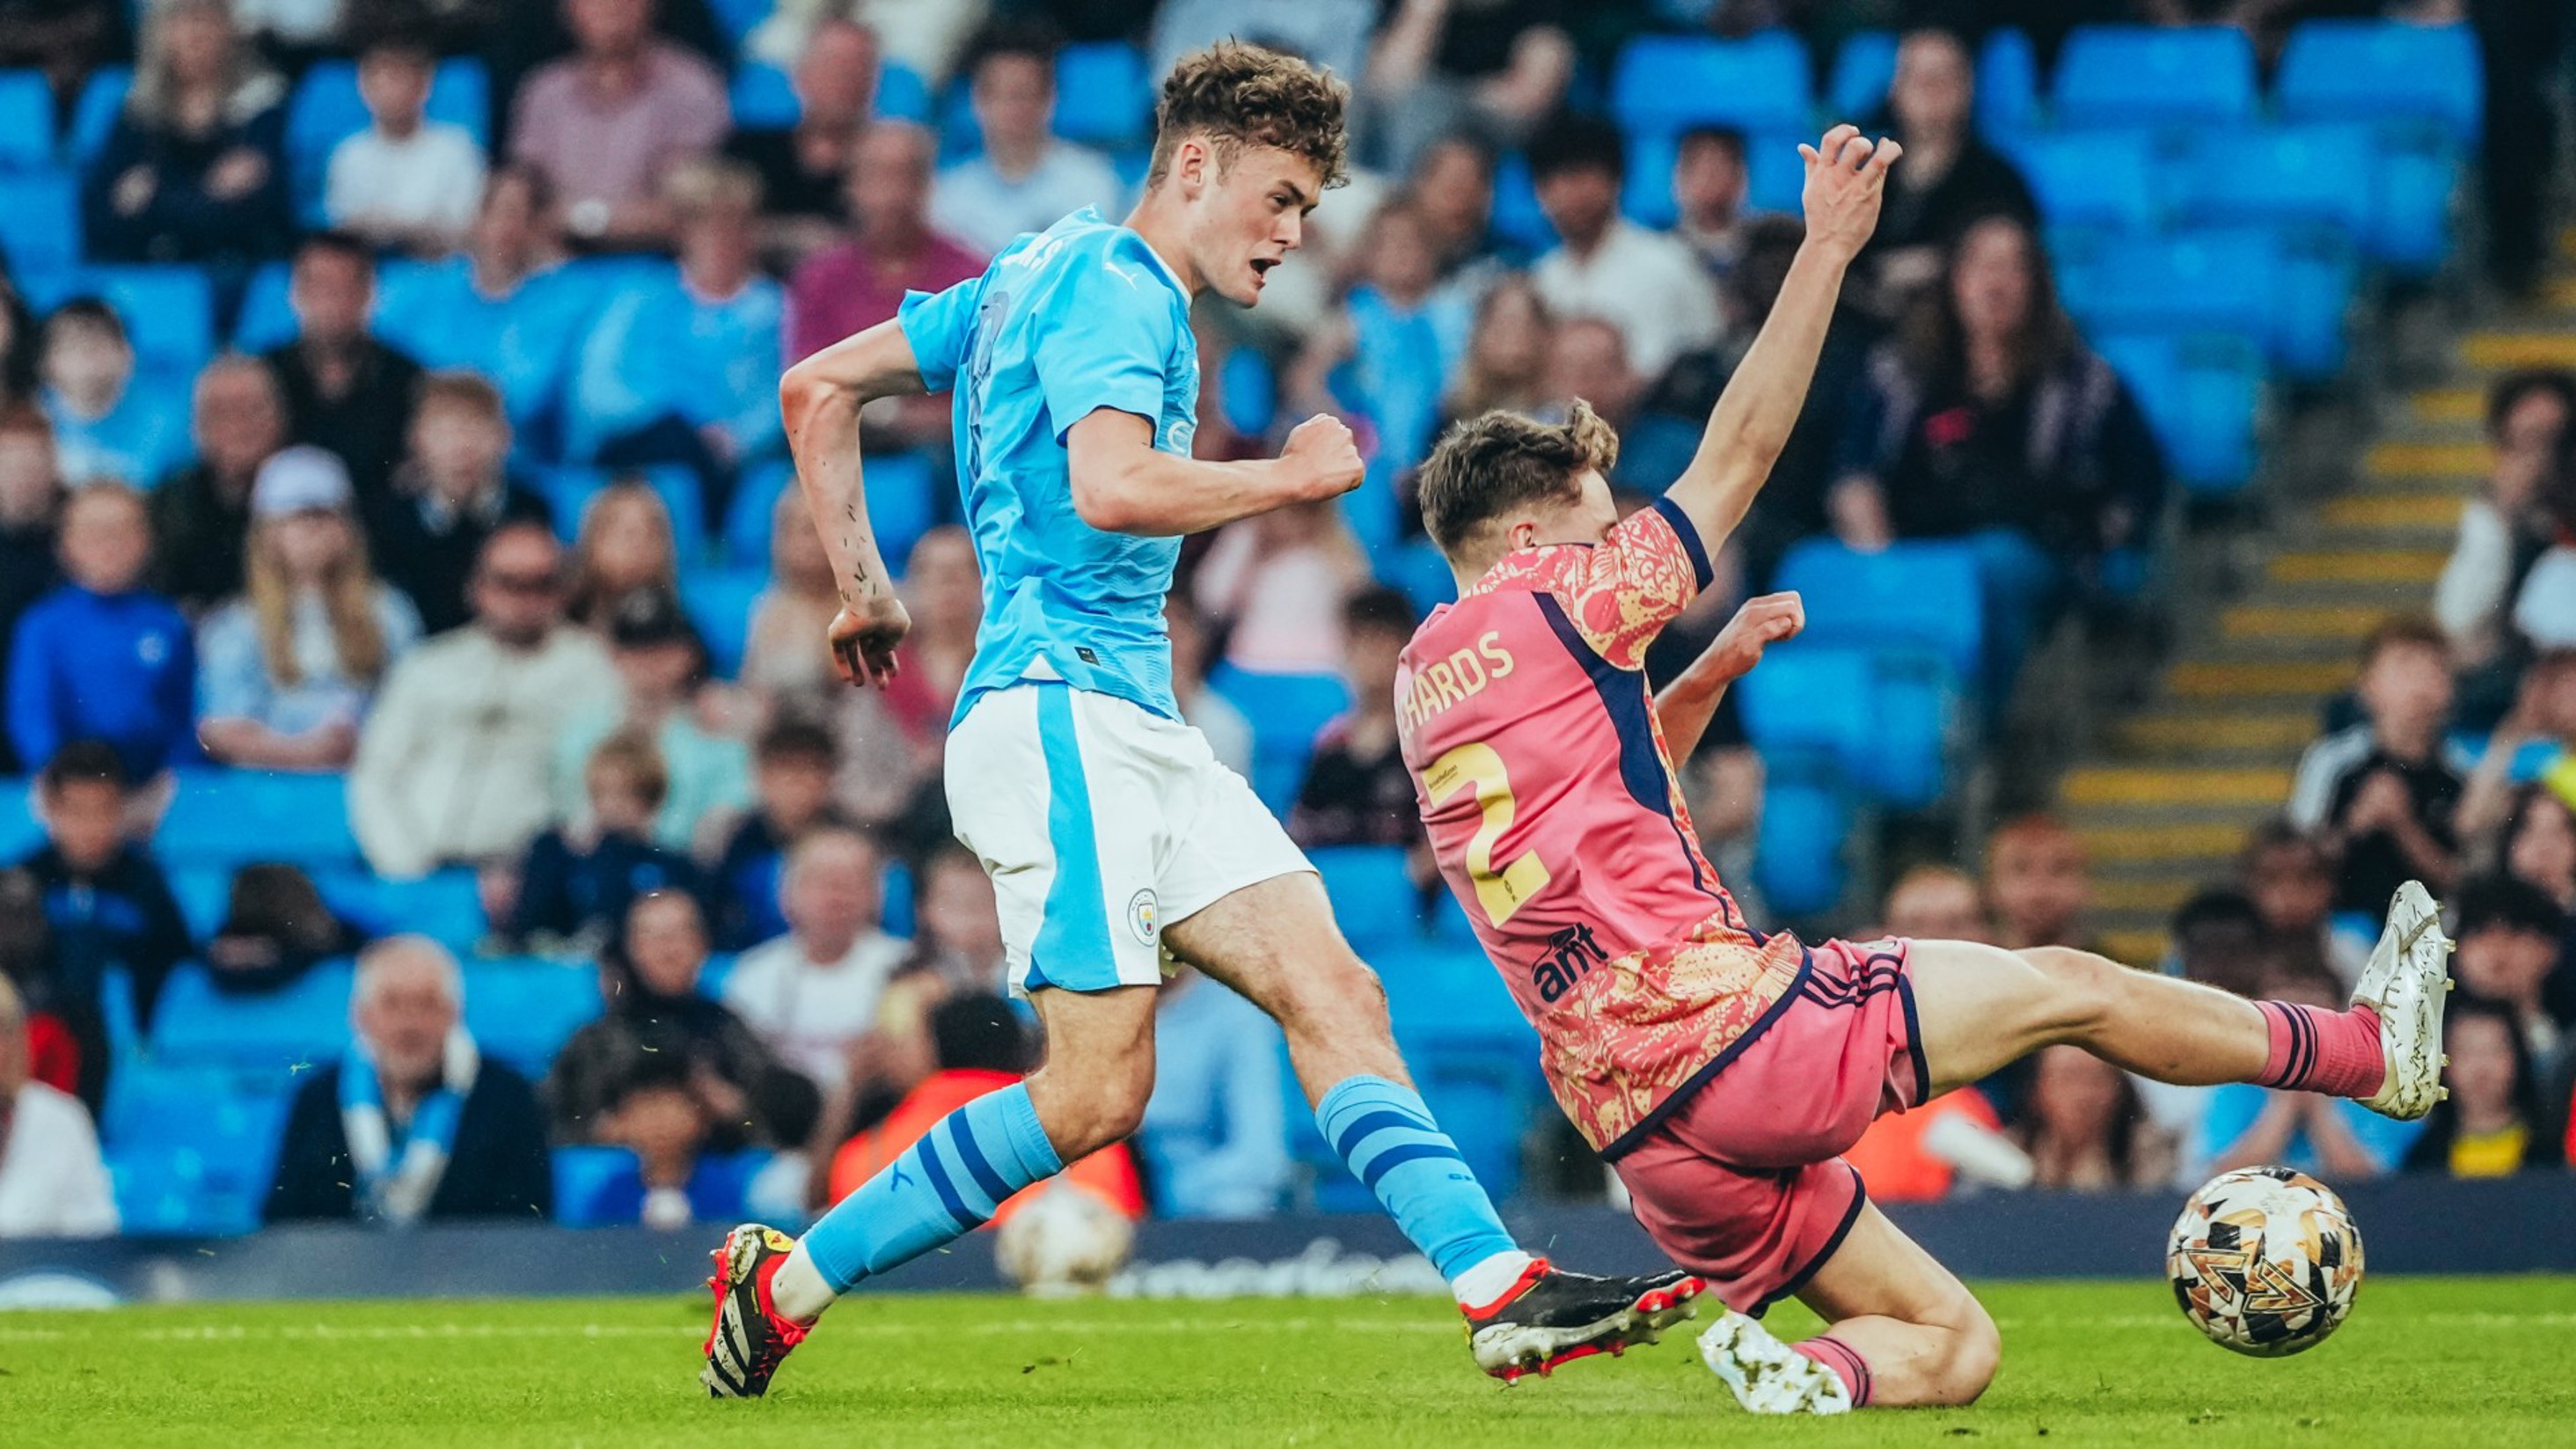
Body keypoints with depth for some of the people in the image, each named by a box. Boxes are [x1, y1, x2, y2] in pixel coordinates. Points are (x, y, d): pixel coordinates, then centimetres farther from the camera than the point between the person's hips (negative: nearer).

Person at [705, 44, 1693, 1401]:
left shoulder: (1040, 274, 24)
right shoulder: (1108, 285, -6)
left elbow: (817, 389, 27)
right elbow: (1113, 485, -24)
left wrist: (862, 583, 27)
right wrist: (1295, 475, -10)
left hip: (1137, 726, 10)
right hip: (1057, 707, -10)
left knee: (1331, 990, -5)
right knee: (1098, 1088, -15)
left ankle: (1502, 1288, -16)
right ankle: (786, 1282, -4)